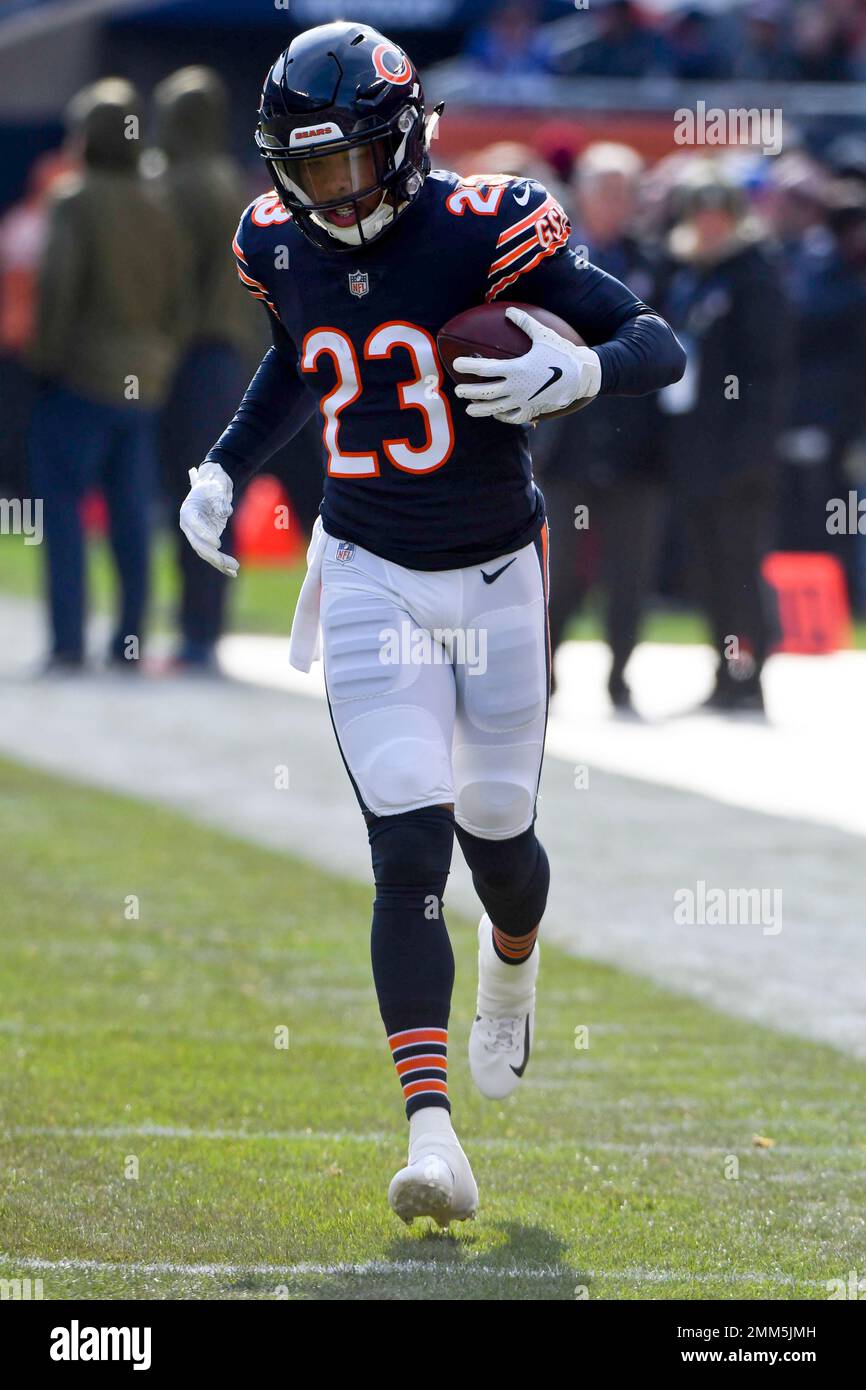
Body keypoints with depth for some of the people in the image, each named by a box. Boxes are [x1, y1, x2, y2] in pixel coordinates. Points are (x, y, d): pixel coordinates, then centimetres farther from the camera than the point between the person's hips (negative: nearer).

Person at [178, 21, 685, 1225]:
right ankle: (430, 1131, -19)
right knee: (409, 848, -12)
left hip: (496, 578, -1)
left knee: (496, 835, 13)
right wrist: (226, 471, 15)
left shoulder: (484, 234, -17)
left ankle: (512, 968, 51)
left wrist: (577, 373, -34)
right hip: (370, 579, 2)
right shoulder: (282, 248, -2)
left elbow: (660, 345, -15)